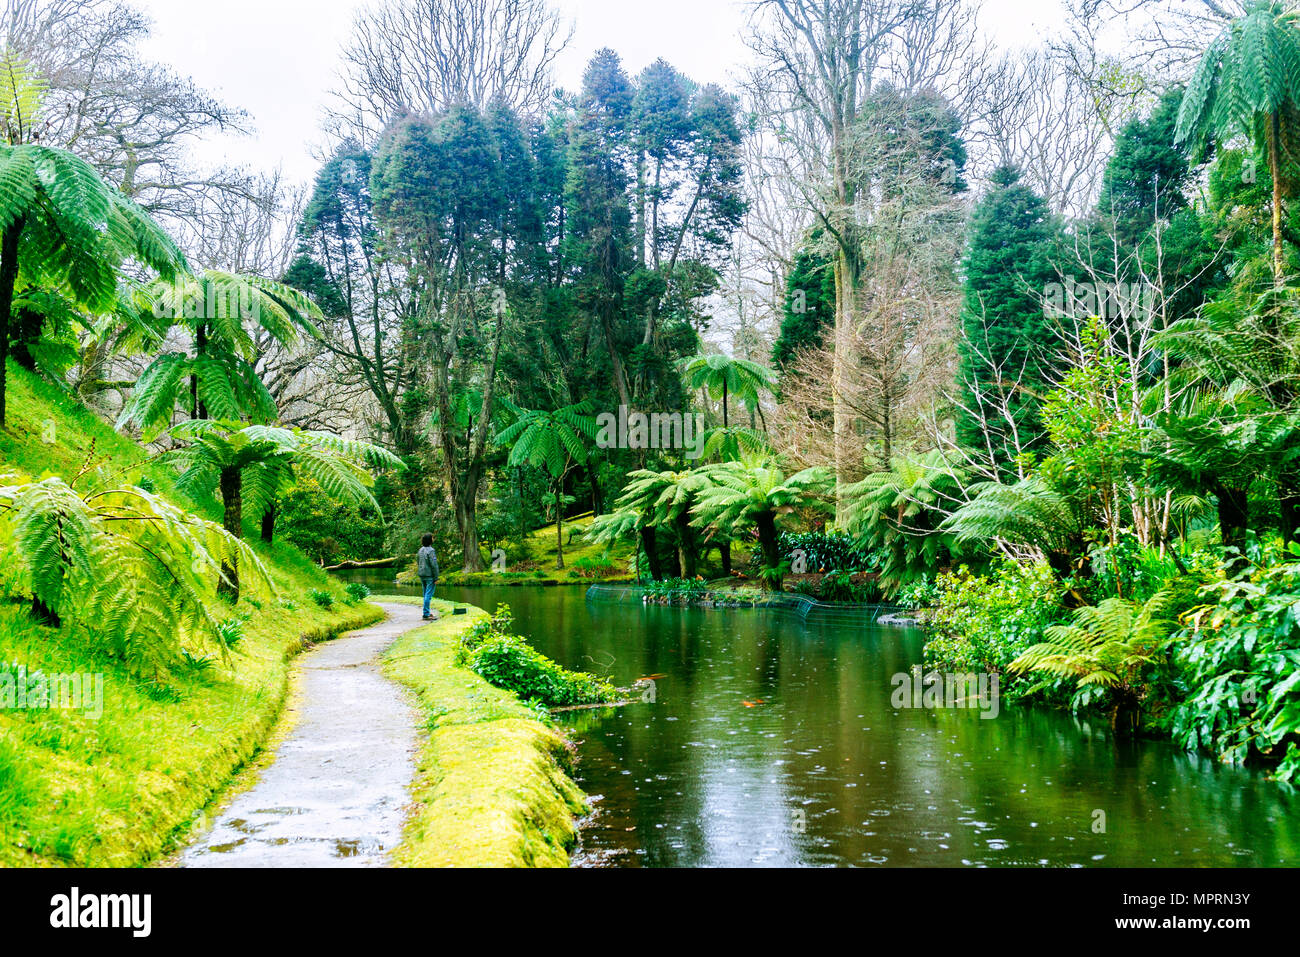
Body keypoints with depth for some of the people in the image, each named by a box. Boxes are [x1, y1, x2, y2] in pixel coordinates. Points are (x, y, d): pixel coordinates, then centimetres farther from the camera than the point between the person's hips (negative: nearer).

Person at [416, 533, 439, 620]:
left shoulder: (420, 550, 9)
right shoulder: (431, 550, -16)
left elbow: (418, 563, 16)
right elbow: (434, 565, -18)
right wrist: (436, 578, -13)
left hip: (421, 575, 8)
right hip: (430, 575, -8)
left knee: (426, 594, 16)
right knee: (428, 594, -5)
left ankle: (427, 612, 24)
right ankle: (426, 615, -6)